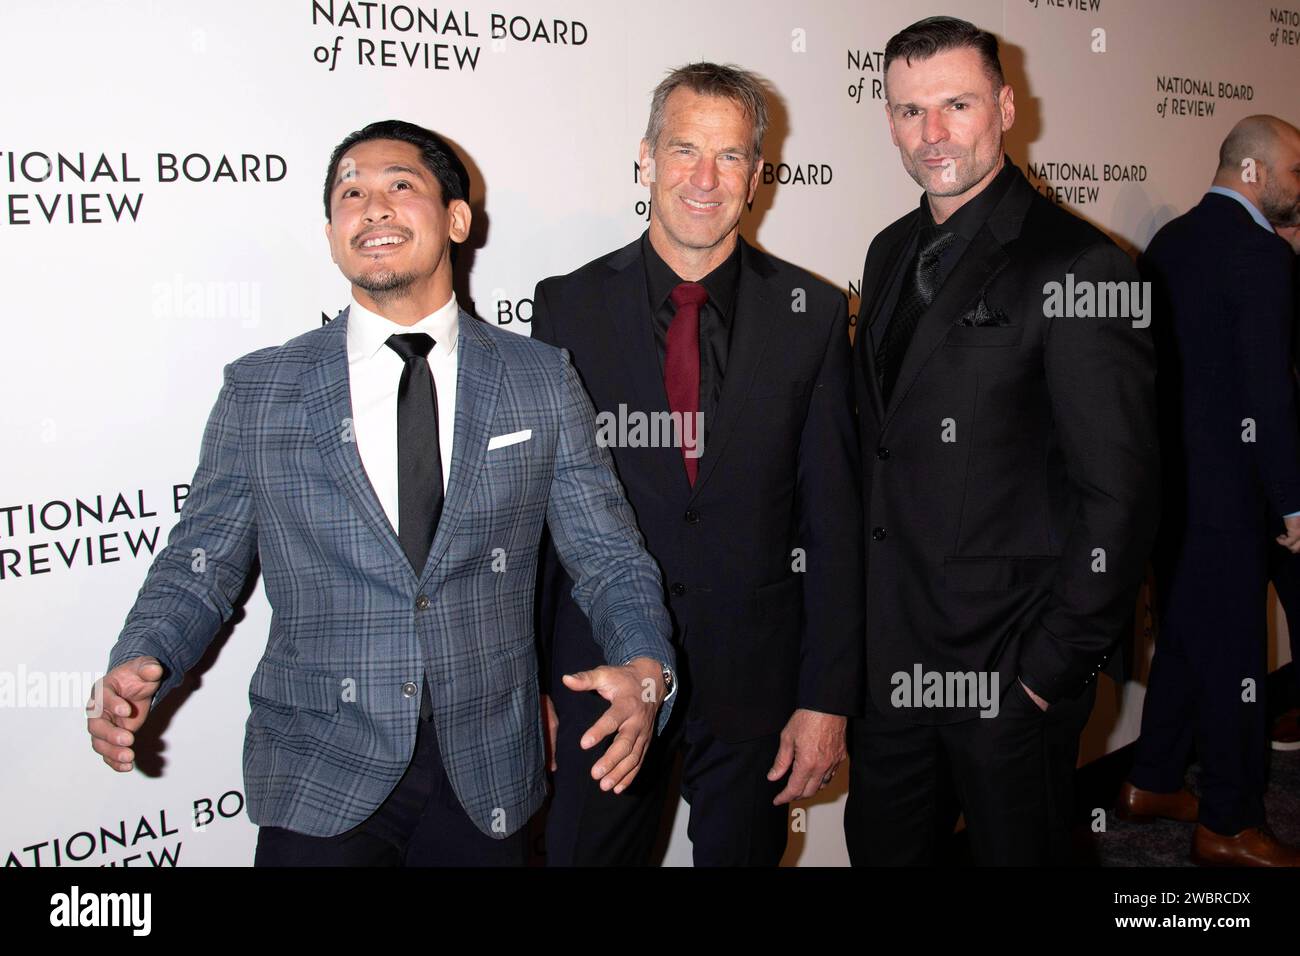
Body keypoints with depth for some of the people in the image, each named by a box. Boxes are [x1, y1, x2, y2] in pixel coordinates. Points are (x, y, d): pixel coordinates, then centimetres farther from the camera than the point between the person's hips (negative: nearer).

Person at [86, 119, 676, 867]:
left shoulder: (542, 381, 0)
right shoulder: (259, 391, 0)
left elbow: (609, 558, 0)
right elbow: (199, 568, 4)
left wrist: (644, 666, -18)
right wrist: (140, 665, -15)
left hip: (487, 777, 1)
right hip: (319, 786, -1)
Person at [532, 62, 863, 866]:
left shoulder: (812, 314, -3)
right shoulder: (569, 306, -3)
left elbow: (832, 519, -2)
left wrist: (828, 700, -5)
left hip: (757, 679, 0)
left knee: (745, 852, 17)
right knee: (587, 851, 14)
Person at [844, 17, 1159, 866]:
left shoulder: (1076, 265, -15)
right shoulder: (892, 254, 8)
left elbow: (1120, 493, -16)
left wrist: (1056, 665, -14)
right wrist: (861, 616, 10)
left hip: (1014, 667, -6)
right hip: (888, 650, 7)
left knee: (1016, 849, 13)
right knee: (882, 847, 19)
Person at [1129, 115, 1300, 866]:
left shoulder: (1169, 241, 9)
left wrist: (1163, 456, 17)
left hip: (1166, 477, 9)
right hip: (1225, 486, -8)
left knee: (1184, 628, 20)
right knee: (1234, 651, 3)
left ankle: (1154, 780, 33)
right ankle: (1230, 826, 16)